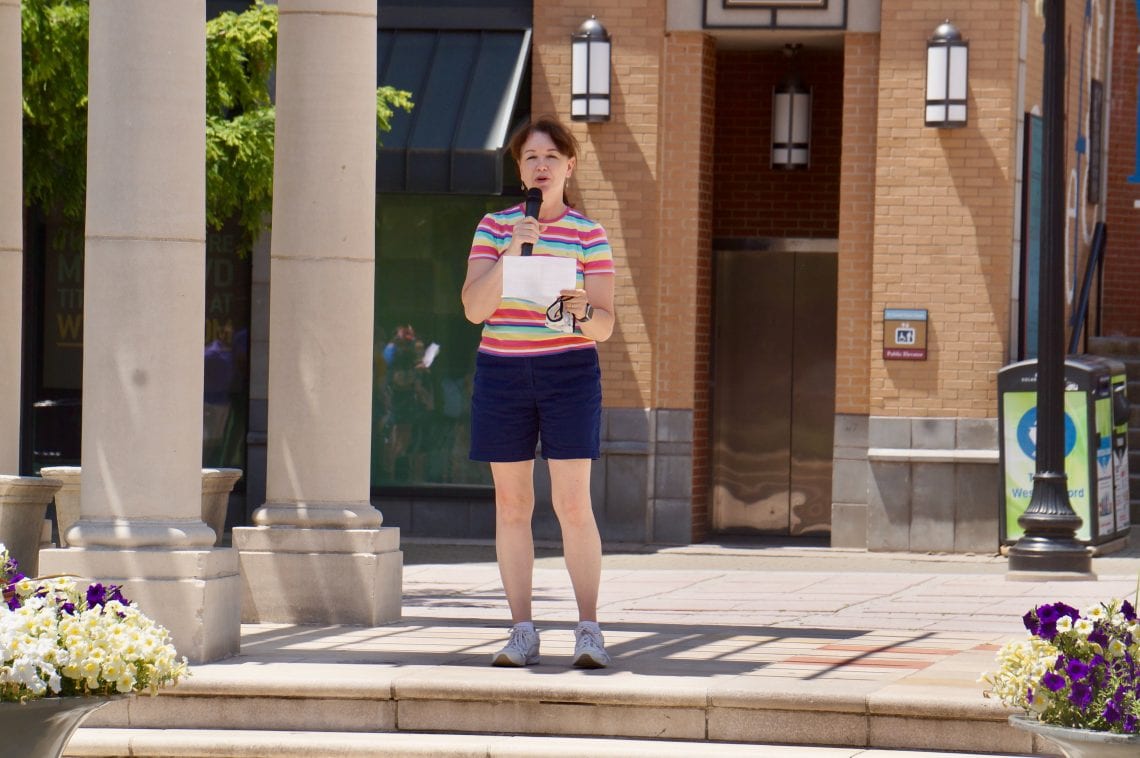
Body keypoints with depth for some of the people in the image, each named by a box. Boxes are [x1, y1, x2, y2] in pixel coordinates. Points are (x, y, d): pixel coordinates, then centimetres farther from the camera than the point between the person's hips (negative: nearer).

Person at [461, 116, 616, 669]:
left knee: (573, 504, -8)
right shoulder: (493, 228, 7)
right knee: (511, 504, 2)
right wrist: (511, 253, -15)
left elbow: (604, 326, 0)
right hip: (501, 373, 2)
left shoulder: (588, 236, 3)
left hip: (568, 374, -2)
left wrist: (583, 313, -22)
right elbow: (474, 307, -4)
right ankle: (522, 633, 7)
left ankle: (589, 630, -3)